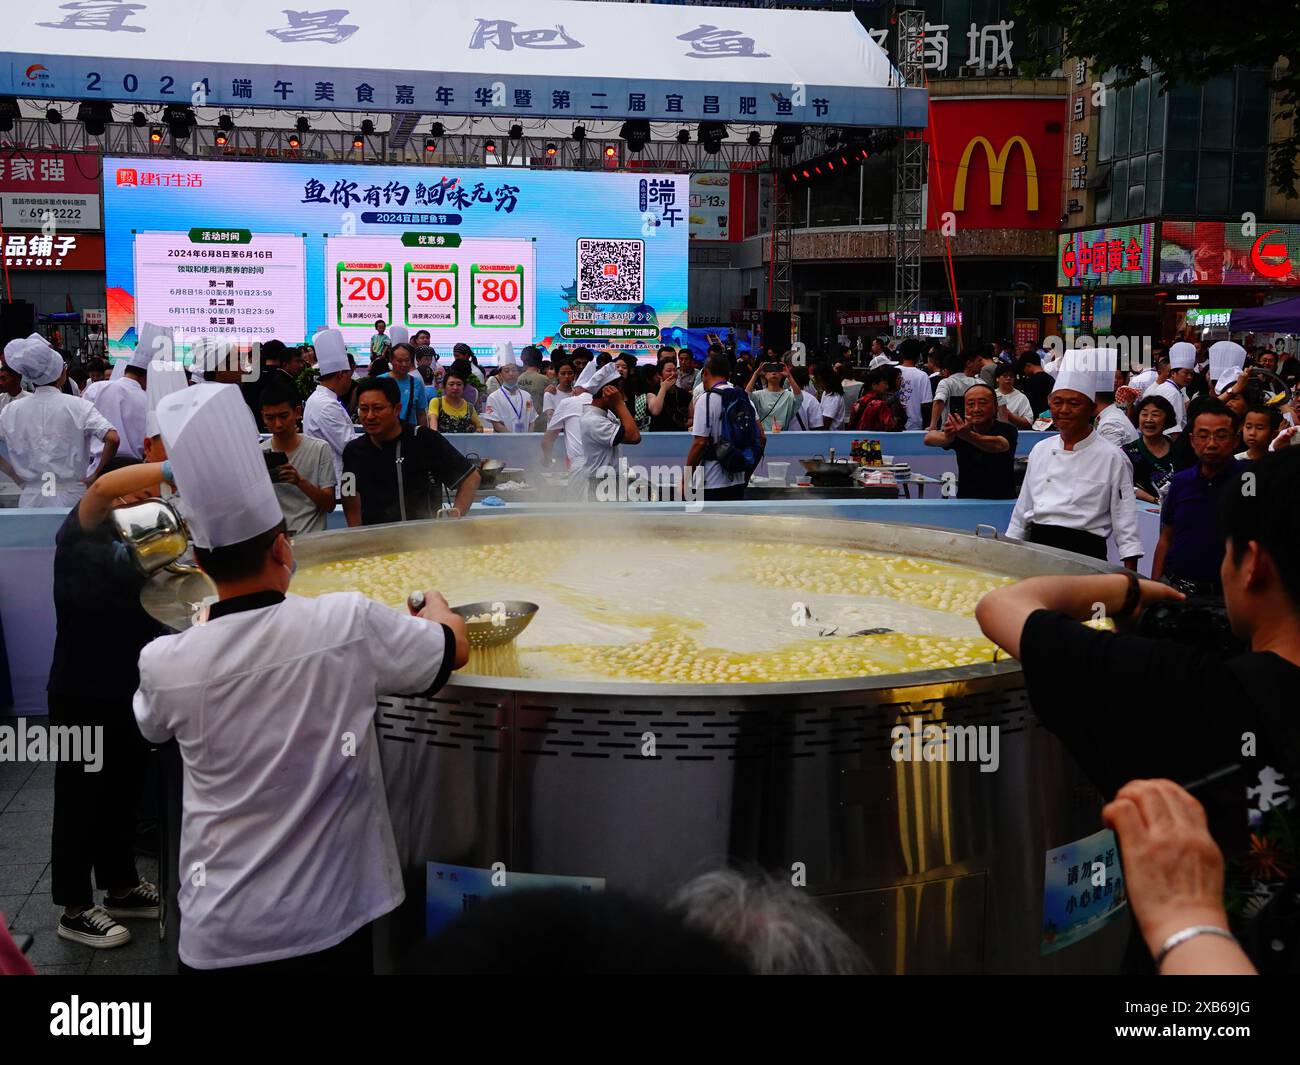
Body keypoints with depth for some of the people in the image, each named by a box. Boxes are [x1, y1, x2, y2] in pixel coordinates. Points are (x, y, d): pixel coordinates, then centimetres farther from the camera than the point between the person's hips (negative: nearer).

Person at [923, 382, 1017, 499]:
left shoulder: (1007, 430, -7)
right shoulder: (959, 429, -1)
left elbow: (999, 445, -31)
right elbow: (928, 439, -18)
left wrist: (968, 436, -50)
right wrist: (947, 436, -42)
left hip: (1004, 503, -2)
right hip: (965, 503, 2)